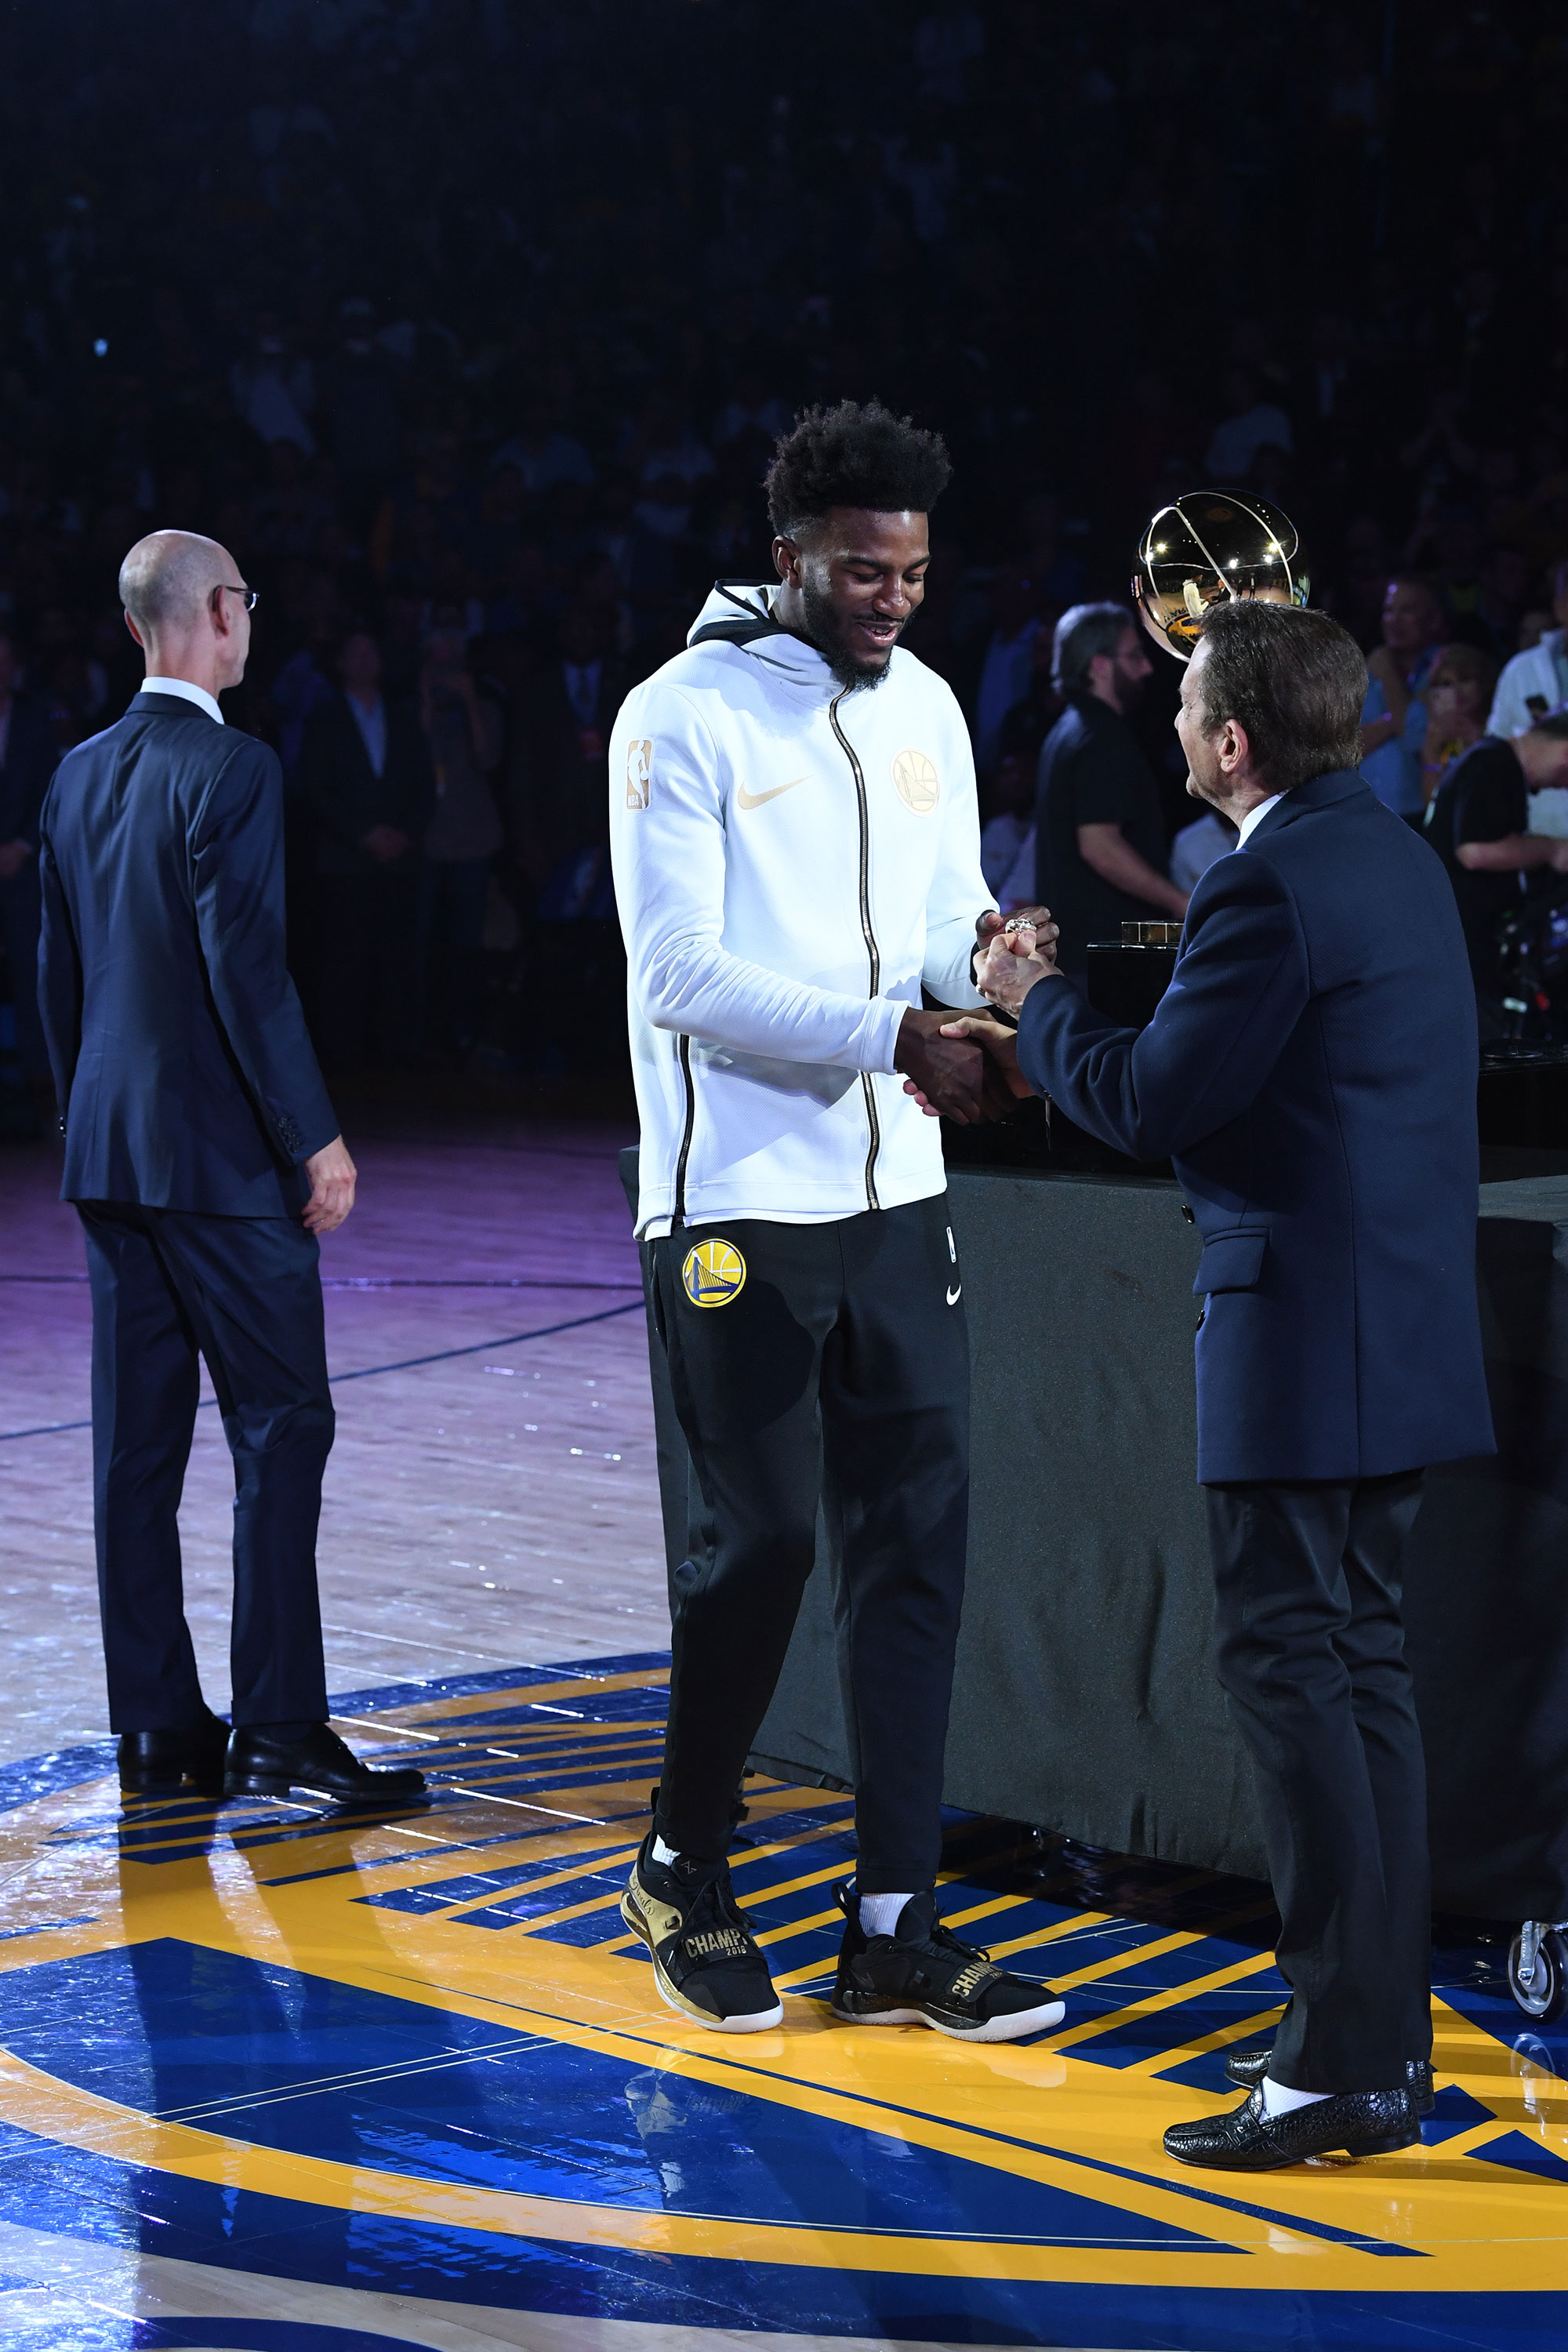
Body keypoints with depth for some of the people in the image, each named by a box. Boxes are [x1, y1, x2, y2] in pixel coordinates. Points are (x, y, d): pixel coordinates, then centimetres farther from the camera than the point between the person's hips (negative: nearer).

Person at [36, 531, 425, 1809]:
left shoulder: (81, 773, 9)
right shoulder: (231, 769, -14)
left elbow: (58, 969, 14)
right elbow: (247, 970, -18)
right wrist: (317, 1139, -13)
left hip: (108, 1158, 8)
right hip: (221, 1155, -8)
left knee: (138, 1441, 8)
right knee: (282, 1426, -3)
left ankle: (157, 1726, 13)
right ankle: (277, 1728, -4)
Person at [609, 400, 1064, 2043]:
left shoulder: (923, 710, 11)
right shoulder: (685, 717, -10)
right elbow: (681, 980, -16)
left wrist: (984, 945, -7)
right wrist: (893, 1034, -22)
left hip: (895, 1199, 6)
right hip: (738, 1207, -6)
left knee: (915, 1538, 3)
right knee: (763, 1541, -1)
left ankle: (893, 1925, 9)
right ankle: (683, 1871, 21)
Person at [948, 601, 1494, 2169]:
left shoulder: (1274, 882, -17)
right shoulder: (1390, 854, 14)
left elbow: (1153, 1102, -15)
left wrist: (1036, 1003, 2)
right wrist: (1048, 1048, 23)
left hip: (1306, 1337, -10)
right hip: (1399, 1333, 10)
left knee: (1291, 1667, -6)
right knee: (1354, 1663, 14)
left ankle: (1339, 2063, -5)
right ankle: (1382, 2038, 21)